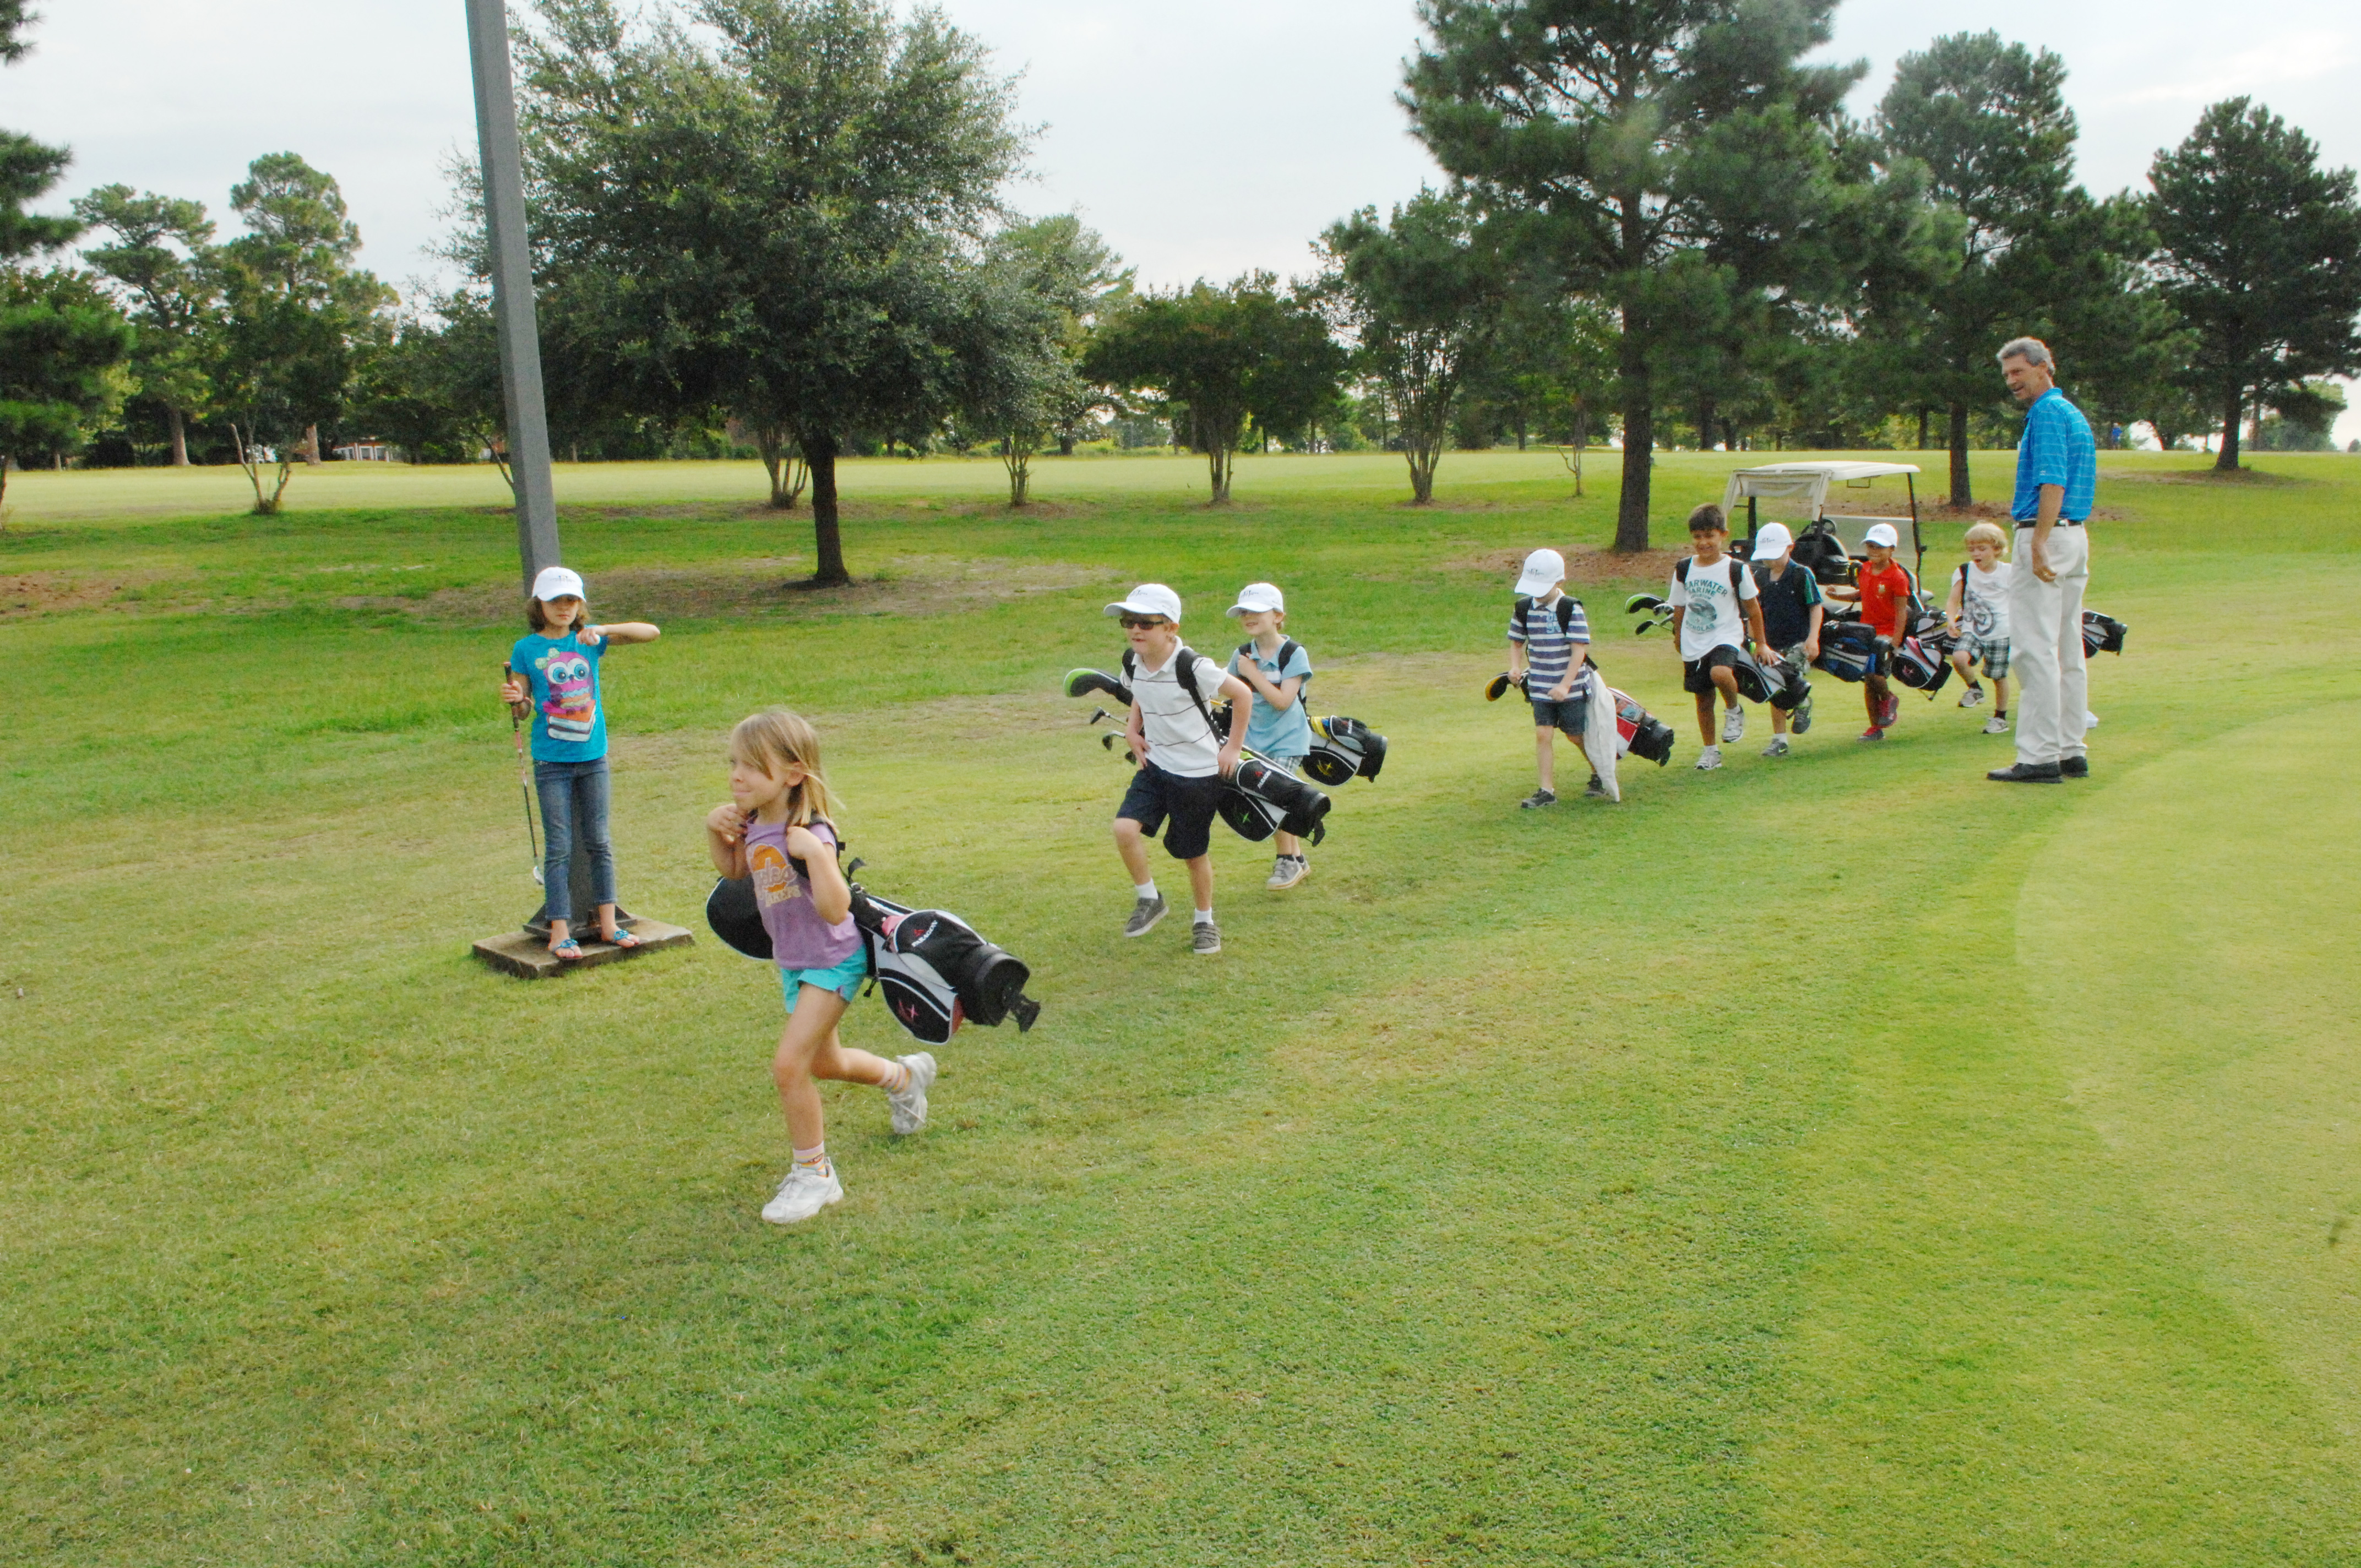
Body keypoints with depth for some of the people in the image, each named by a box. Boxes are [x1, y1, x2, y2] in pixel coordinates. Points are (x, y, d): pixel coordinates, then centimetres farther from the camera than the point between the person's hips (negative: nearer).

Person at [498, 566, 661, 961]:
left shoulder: (590, 640, 3)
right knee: (558, 847, 0)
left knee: (599, 842, 9)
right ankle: (560, 932, 4)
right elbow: (523, 707, 2)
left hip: (593, 757, 2)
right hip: (552, 763, -2)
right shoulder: (526, 649, -1)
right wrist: (514, 699, -21)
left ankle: (607, 924, 17)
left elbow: (652, 632, -4)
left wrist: (604, 630, -16)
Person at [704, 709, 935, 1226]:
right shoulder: (753, 824, -6)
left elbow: (836, 909, -37)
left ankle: (814, 1175, 4)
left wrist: (815, 854, -47)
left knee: (789, 1064, -16)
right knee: (826, 1063, 24)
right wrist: (716, 830, -2)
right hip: (793, 964, 9)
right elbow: (732, 869, 16)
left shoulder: (809, 833, -29)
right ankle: (906, 1076, 54)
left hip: (832, 961, -9)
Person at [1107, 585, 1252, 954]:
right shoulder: (1133, 663, -4)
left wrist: (1233, 747, -7)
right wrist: (1133, 729, 3)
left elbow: (1243, 694, -13)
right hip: (1155, 765, 5)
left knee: (1194, 853, 7)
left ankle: (1205, 921, 32)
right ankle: (1149, 900, 6)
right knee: (1125, 828, -17)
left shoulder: (1192, 667, -23)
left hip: (1198, 772, -5)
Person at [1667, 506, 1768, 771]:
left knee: (1720, 673, -34)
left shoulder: (1736, 569, -6)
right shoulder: (1684, 570, 3)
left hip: (1726, 637, -4)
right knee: (1703, 699, 9)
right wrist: (1679, 639, 17)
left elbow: (1753, 608, 1)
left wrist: (1760, 644, 6)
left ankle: (1734, 711, -4)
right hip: (1694, 643, 4)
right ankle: (1711, 751, 25)